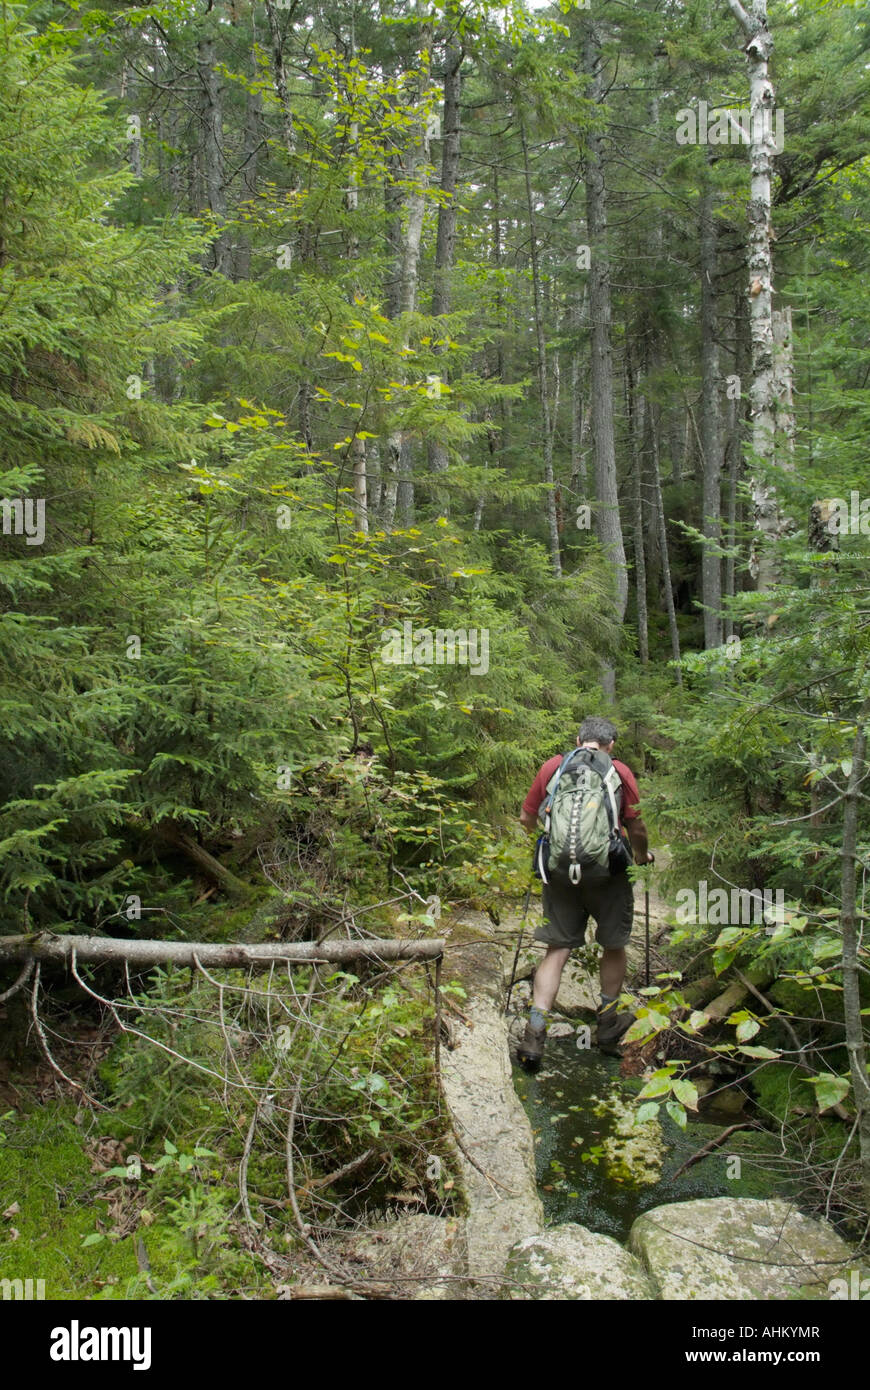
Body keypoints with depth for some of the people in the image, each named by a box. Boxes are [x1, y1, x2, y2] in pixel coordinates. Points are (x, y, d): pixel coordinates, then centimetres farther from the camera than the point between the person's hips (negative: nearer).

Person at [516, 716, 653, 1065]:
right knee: (613, 945, 18)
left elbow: (526, 819, 8)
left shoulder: (552, 766, 4)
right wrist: (642, 855, 18)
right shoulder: (620, 772, -2)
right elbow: (636, 828, -3)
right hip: (606, 870, -2)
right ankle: (608, 1023, 31)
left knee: (557, 949, 7)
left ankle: (535, 1033, -1)